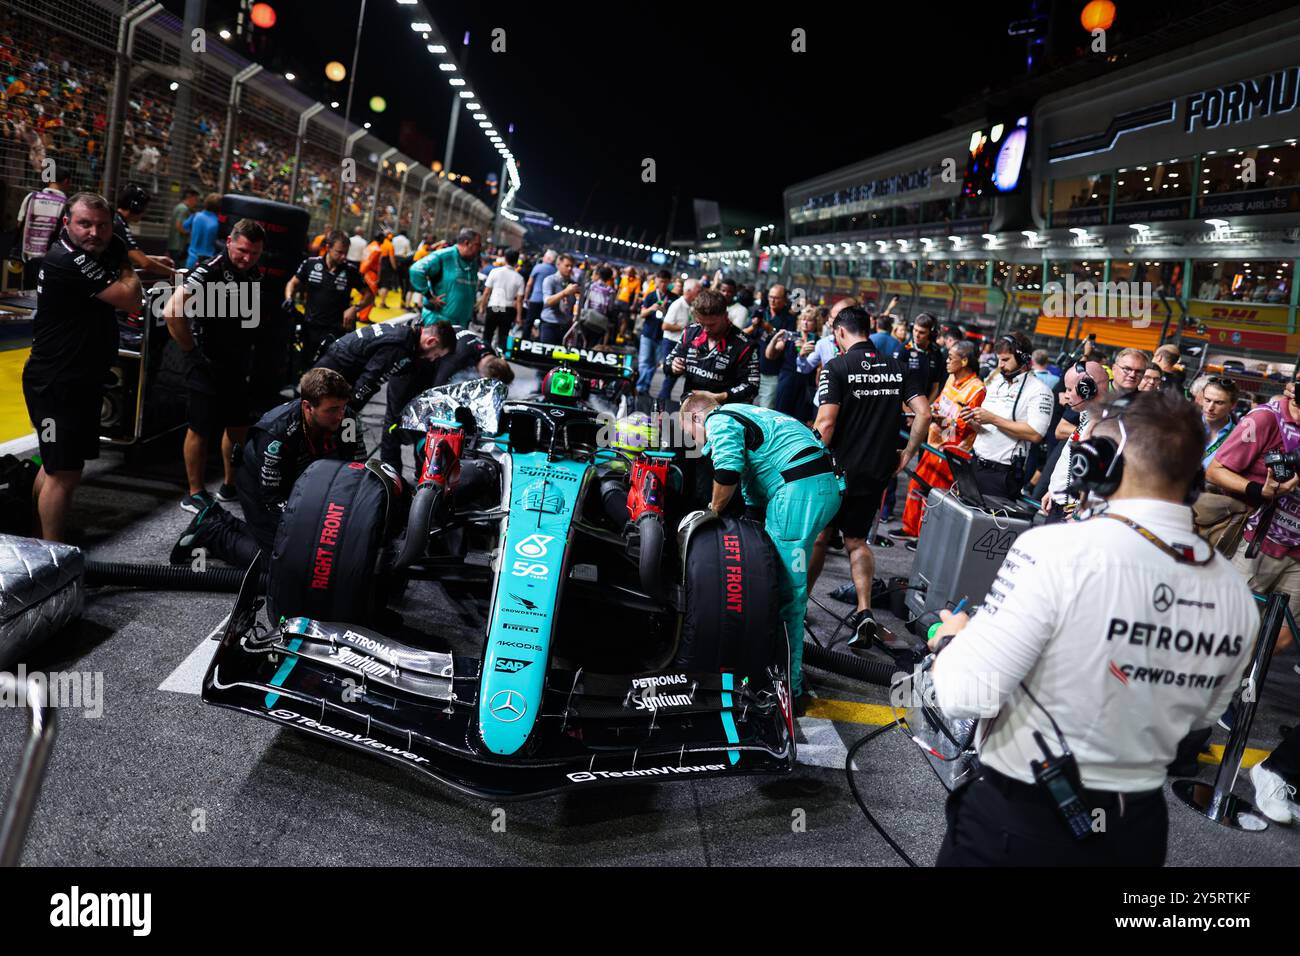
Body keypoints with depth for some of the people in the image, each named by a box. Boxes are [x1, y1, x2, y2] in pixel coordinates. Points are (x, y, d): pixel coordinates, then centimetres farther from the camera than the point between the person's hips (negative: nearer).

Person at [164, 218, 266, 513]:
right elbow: (172, 312, -28)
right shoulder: (210, 271, -18)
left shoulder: (255, 276, 6)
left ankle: (230, 485, 33)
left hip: (238, 367, 8)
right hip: (207, 367, -8)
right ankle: (195, 494, 16)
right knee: (201, 430, 3)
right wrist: (192, 351, -20)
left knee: (238, 427, 16)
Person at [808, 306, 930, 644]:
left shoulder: (837, 367, -10)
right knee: (857, 540, 16)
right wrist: (907, 454, 6)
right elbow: (924, 414, -3)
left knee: (819, 536, 13)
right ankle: (864, 611, 1)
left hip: (840, 470, -4)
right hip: (878, 471, 4)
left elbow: (825, 424, -18)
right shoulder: (898, 367, 4)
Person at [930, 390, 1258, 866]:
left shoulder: (1058, 550, -26)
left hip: (1016, 820, -5)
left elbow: (966, 695, -26)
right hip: (1140, 829, 5)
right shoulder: (1236, 596, -6)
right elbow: (1197, 717, 11)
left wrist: (951, 639, -7)